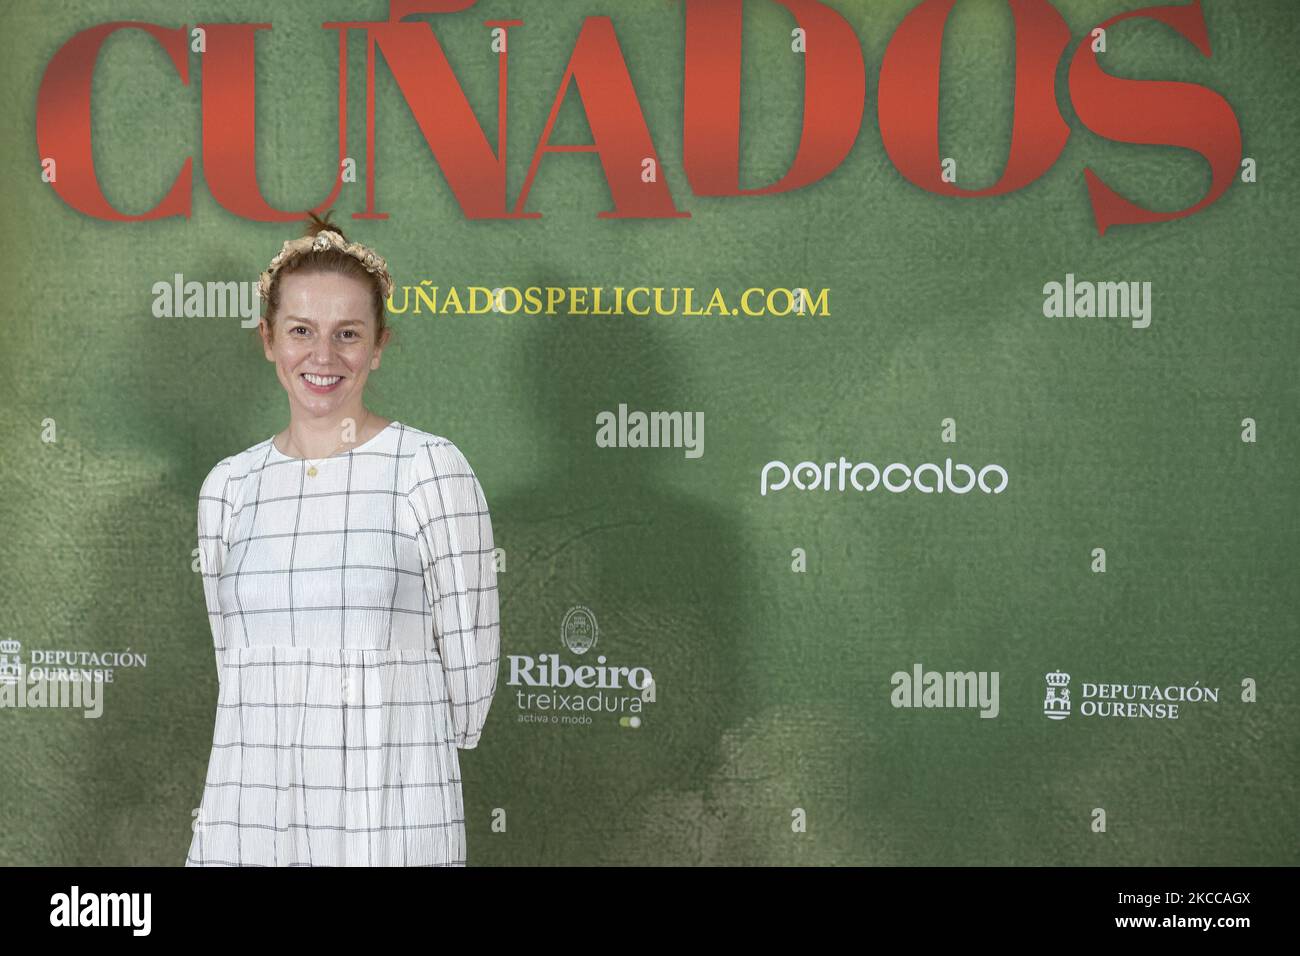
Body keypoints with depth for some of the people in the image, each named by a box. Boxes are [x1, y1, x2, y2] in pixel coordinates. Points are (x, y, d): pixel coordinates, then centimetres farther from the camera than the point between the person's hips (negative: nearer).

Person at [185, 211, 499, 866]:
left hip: (390, 817, -3)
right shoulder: (226, 487, 7)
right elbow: (234, 663, 13)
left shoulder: (431, 469, -6)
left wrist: (399, 755, 8)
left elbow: (469, 659, -2)